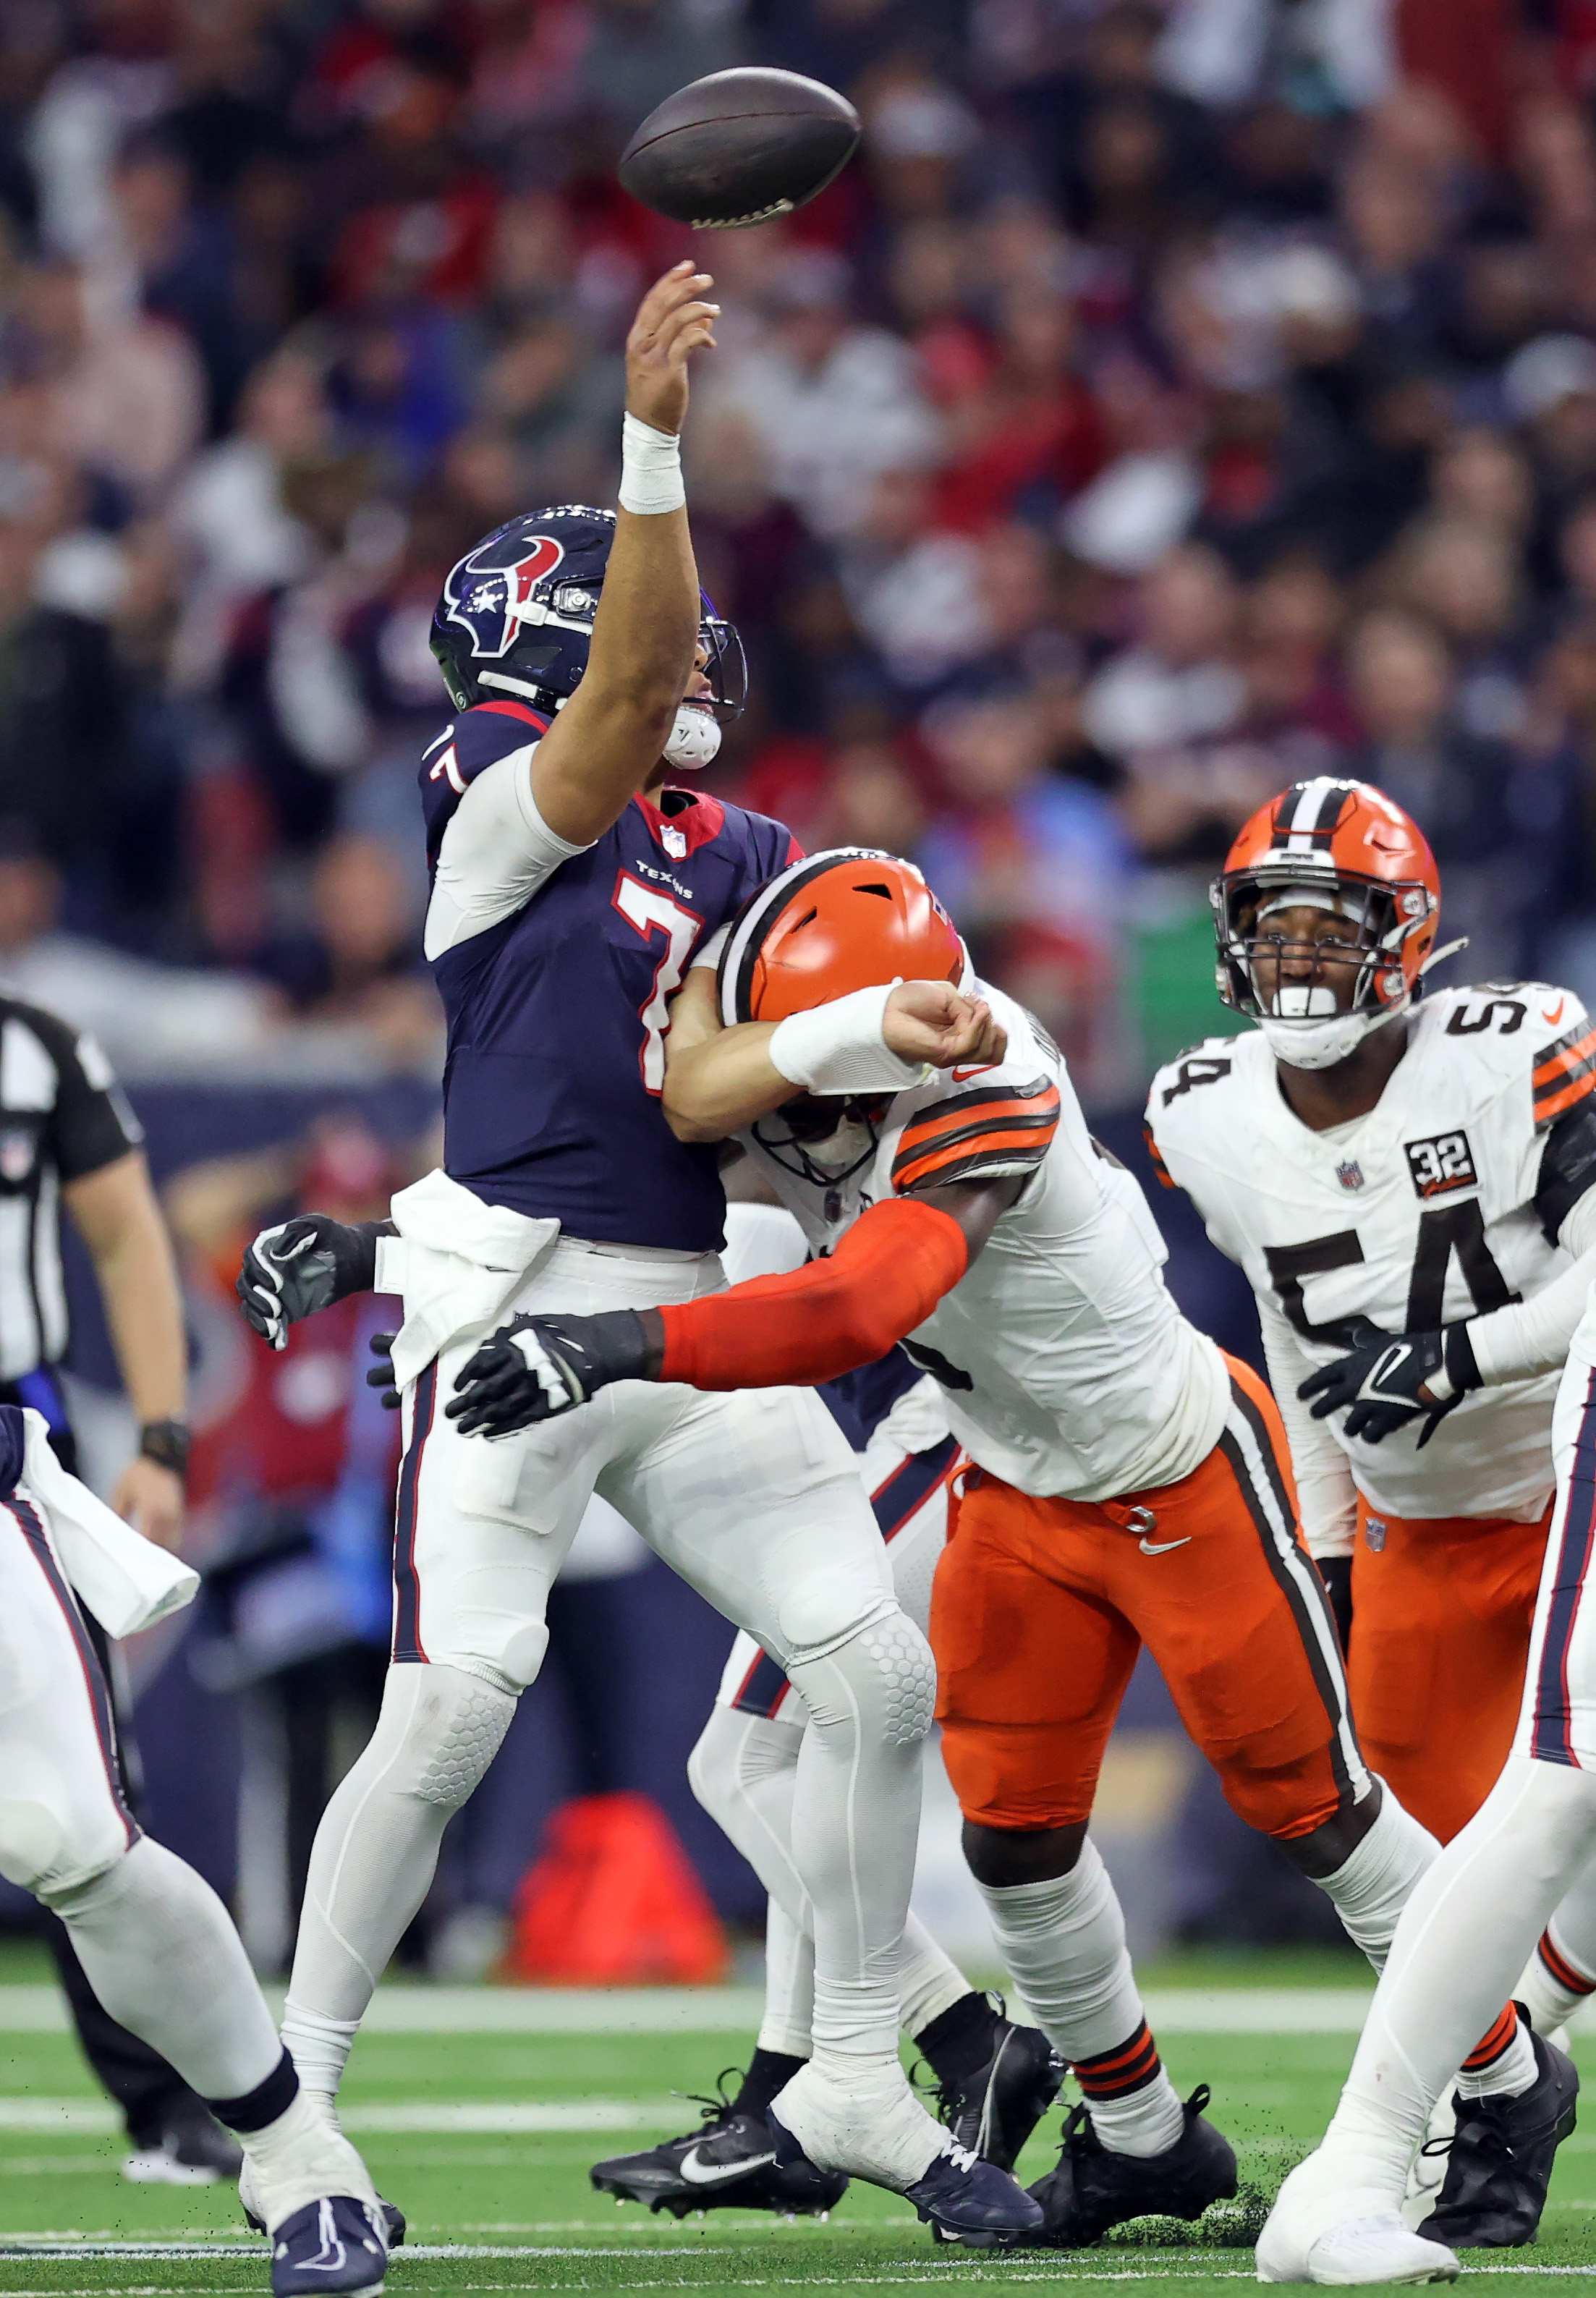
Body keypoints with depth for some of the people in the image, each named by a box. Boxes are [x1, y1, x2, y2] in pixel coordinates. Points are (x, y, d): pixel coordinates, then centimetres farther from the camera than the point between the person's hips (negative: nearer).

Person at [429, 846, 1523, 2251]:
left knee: (1308, 1803, 6)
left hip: (1183, 1479, -7)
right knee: (1017, 1835, 5)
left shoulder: (982, 1098, -40)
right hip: (1024, 1496, 7)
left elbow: (855, 1317, -52)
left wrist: (624, 1346, -62)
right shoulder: (766, 1067, -18)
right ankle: (1142, 2137, 25)